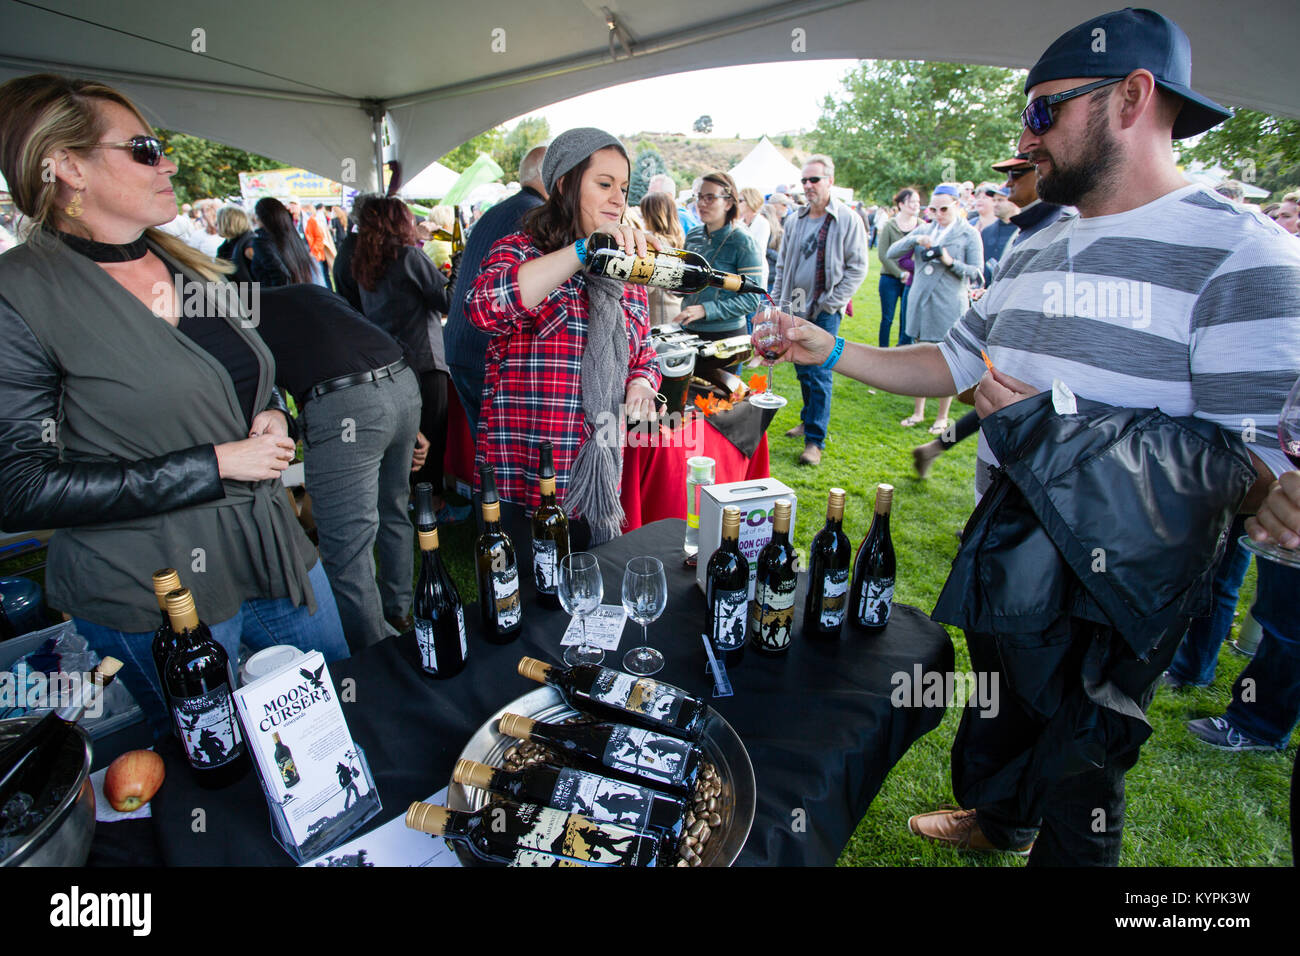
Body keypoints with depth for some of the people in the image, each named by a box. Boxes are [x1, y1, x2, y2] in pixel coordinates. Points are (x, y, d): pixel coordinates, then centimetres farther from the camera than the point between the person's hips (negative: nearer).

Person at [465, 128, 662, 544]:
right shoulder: (519, 252, -5)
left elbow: (644, 357, 23)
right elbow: (484, 306, -29)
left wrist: (640, 385, -2)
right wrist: (583, 251, -34)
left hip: (600, 478, 6)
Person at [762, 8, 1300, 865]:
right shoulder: (1036, 253, 6)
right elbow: (954, 362, 10)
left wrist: (1053, 430, -30)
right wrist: (831, 352, 2)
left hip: (1112, 596, -7)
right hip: (999, 557, 8)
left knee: (1075, 781, 15)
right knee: (995, 716, 30)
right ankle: (997, 823, 58)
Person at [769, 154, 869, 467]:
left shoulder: (848, 220, -4)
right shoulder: (794, 221, 11)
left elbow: (857, 268, -6)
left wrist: (830, 301, -11)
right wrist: (777, 302, 9)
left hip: (824, 312, -5)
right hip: (795, 309, 5)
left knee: (819, 375, -7)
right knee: (803, 370, 14)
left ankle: (815, 440, -3)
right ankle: (808, 419, 32)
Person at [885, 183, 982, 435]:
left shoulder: (969, 234, 0)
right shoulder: (923, 230, 11)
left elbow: (977, 272, -4)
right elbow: (891, 253, 3)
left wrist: (951, 262, -19)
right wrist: (914, 239, -13)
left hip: (949, 307, -4)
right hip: (920, 304, 4)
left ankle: (942, 417, 14)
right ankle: (918, 412, 22)